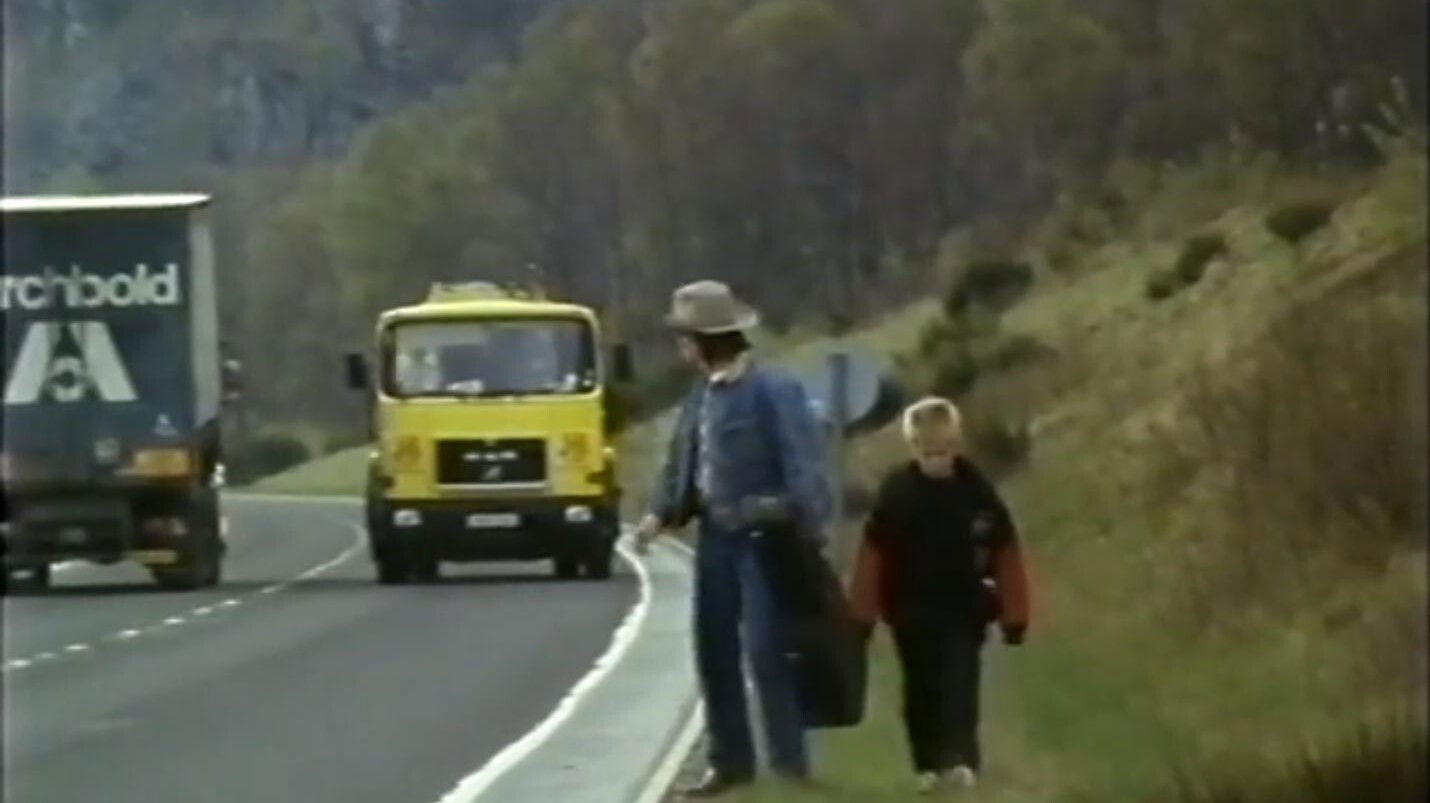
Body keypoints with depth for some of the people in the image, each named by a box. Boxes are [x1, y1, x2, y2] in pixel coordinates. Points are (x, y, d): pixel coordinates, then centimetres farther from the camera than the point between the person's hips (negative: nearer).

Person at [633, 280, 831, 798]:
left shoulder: (774, 392, -14)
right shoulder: (701, 395, 8)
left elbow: (803, 465, -15)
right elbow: (680, 463, 16)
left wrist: (806, 530, -21)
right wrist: (662, 513, 2)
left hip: (763, 538, -8)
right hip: (716, 536, 8)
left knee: (766, 649, -8)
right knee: (714, 650, 10)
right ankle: (730, 761, 20)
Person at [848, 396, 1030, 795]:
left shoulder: (976, 490, -6)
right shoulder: (896, 492, -5)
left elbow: (1005, 553, -2)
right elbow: (873, 554, -3)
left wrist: (1014, 613, -4)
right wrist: (862, 613, -4)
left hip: (964, 607, -1)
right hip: (911, 610, 1)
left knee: (960, 685, -8)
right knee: (921, 690, 8)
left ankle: (961, 760, -14)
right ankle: (929, 764, 15)